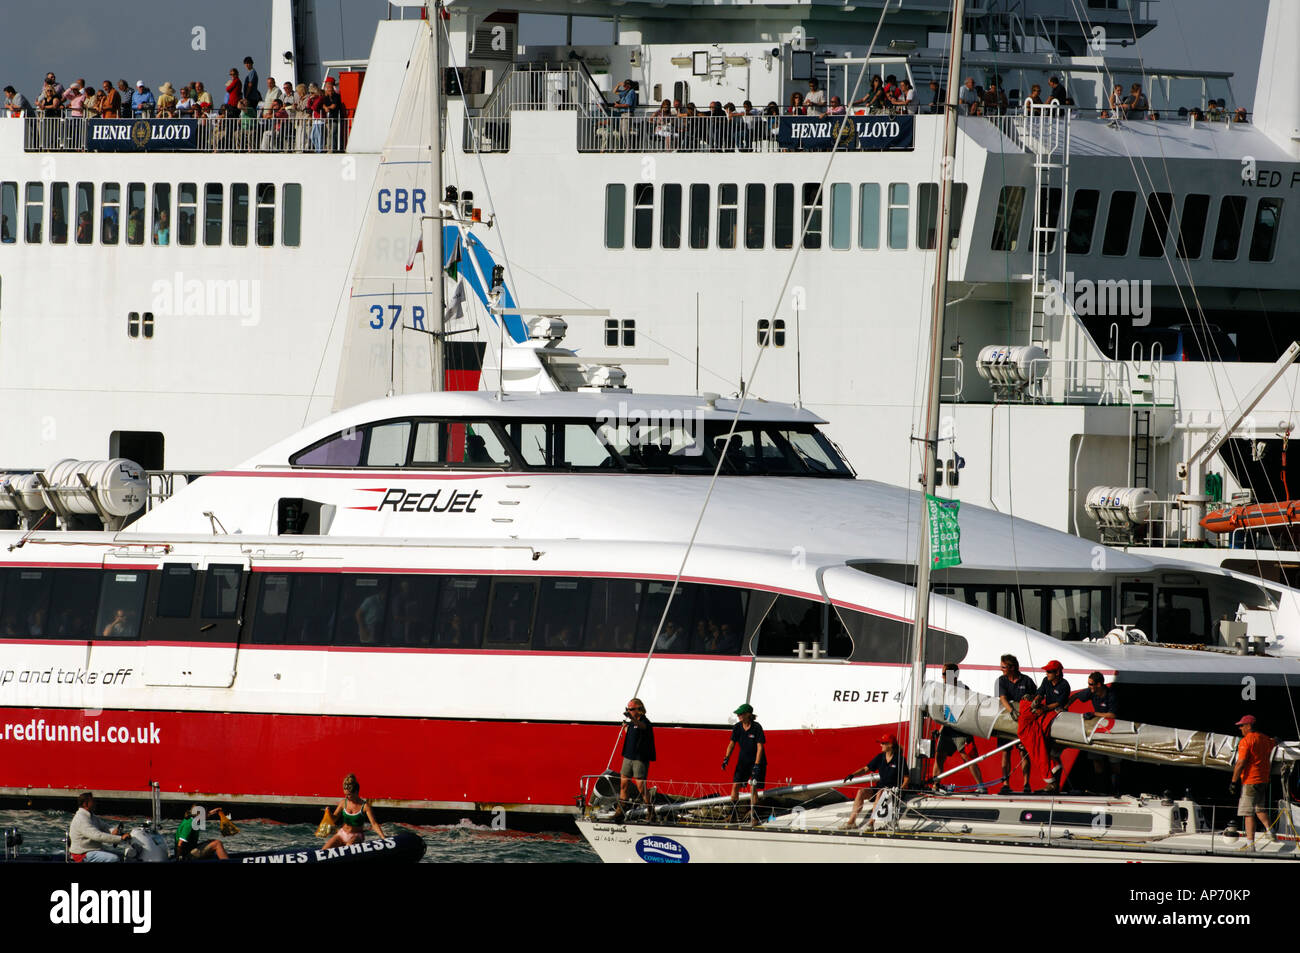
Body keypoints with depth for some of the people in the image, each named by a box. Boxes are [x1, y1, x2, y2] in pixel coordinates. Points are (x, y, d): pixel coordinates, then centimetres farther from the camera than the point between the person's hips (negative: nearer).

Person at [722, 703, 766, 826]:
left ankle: (754, 817, 0)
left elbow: (760, 747, -18)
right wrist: (726, 758, -10)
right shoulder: (738, 727, -2)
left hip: (757, 760, -5)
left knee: (753, 788, -8)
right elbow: (732, 743, 3)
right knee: (735, 785, -2)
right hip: (743, 760, 5)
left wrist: (756, 765, -24)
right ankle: (732, 814, 8)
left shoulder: (757, 727, -17)